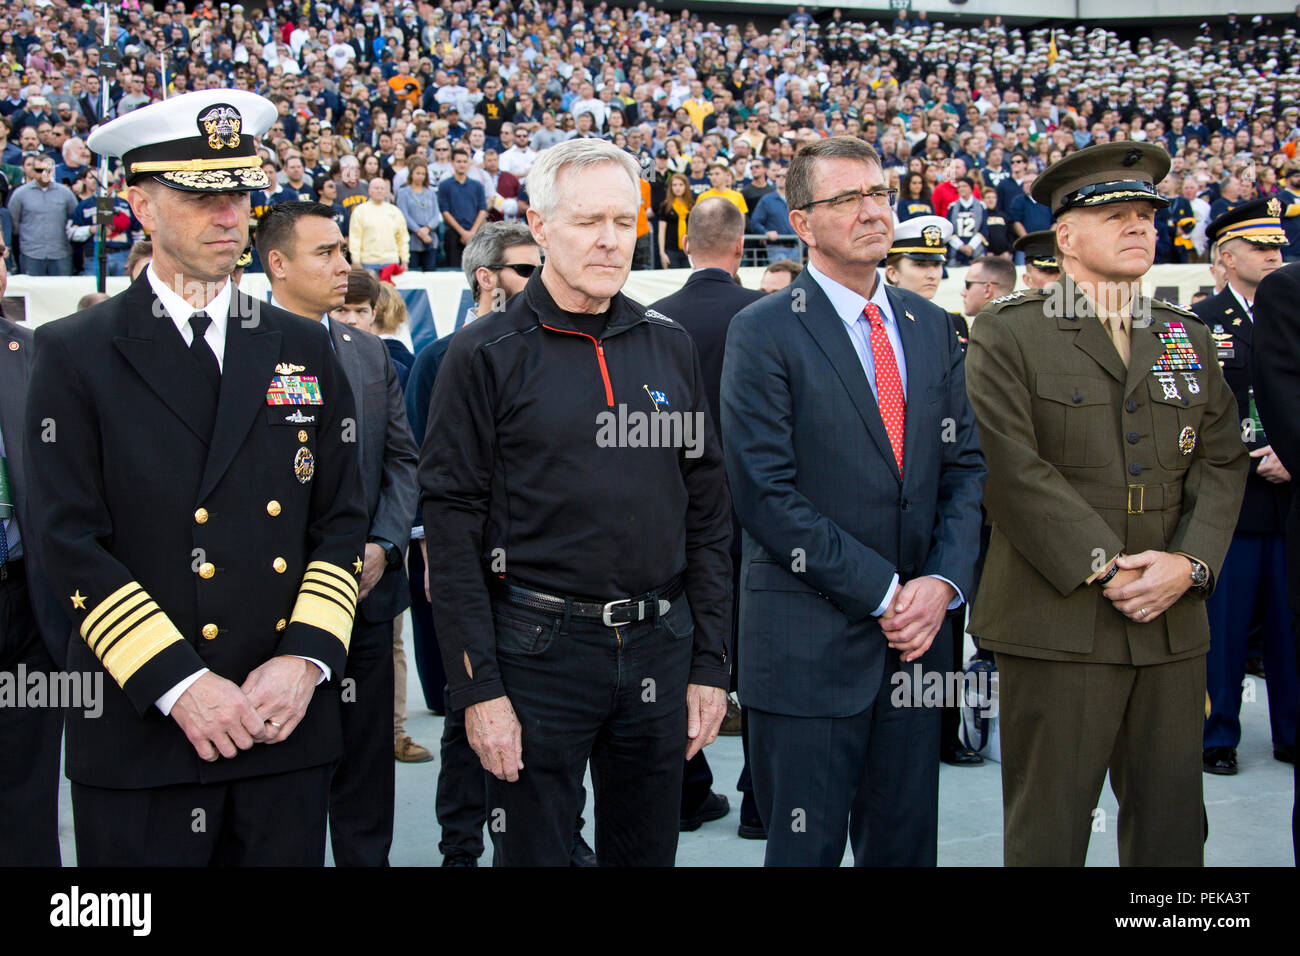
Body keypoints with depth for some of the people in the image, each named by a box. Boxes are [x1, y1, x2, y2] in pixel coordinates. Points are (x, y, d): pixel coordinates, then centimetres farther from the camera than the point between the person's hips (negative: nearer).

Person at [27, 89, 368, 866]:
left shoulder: (304, 350, 10)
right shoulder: (76, 355, 0)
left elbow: (342, 521, 7)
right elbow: (73, 543, -7)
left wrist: (306, 659, -6)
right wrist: (179, 683, -14)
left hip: (288, 725, 3)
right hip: (139, 736, -3)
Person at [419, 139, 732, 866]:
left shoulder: (671, 347, 8)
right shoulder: (485, 355, -4)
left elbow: (706, 513, 9)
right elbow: (454, 528, -7)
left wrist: (710, 663, 6)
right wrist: (478, 687, -11)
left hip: (659, 646, 4)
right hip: (537, 649, -4)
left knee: (649, 848, 15)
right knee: (534, 850, 7)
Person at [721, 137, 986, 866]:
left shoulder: (932, 327, 11)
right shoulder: (763, 333, -7)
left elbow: (965, 466, 9)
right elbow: (767, 493, -14)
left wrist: (943, 581, -7)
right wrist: (882, 591, -14)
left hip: (913, 636, 5)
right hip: (809, 640, -5)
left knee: (905, 842, 14)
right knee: (807, 846, 5)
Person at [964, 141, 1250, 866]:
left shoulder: (1187, 337, 15)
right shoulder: (1007, 334, -2)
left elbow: (1221, 462, 9)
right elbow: (1014, 467, -12)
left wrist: (1190, 563, -8)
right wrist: (1104, 567, -16)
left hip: (1173, 622, 5)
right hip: (1059, 624, -5)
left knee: (1172, 826, 12)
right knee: (1049, 832, 4)